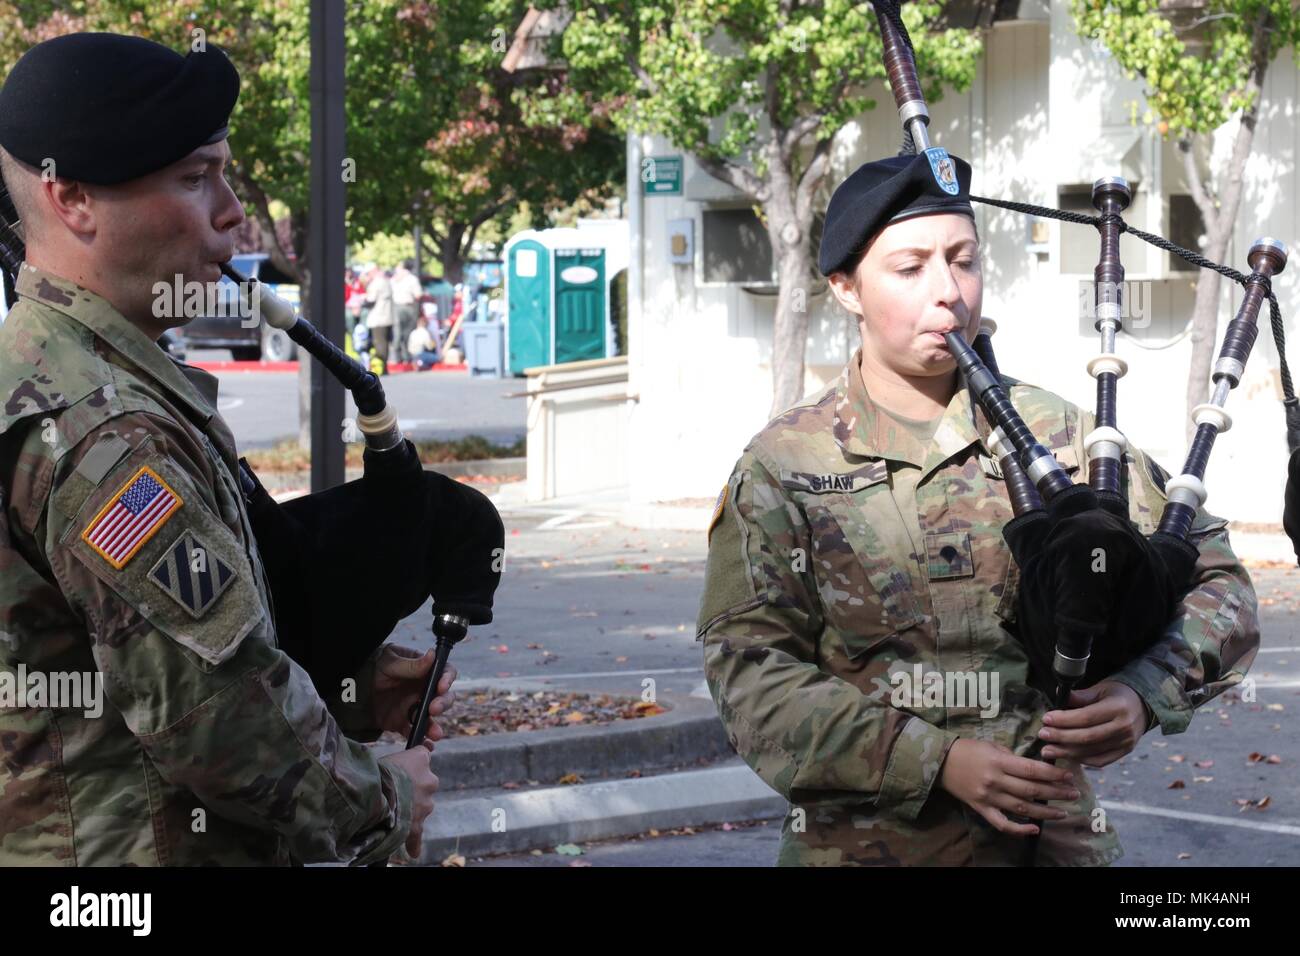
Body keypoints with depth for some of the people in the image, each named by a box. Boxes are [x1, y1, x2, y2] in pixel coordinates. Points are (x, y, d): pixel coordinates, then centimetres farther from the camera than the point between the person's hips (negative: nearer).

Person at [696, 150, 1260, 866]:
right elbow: (749, 673, -10)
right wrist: (937, 761, -21)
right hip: (862, 845, -1)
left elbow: (1215, 581, 3)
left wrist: (1143, 693, -18)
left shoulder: (1052, 432, 1)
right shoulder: (785, 464, -3)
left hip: (1050, 835, 2)